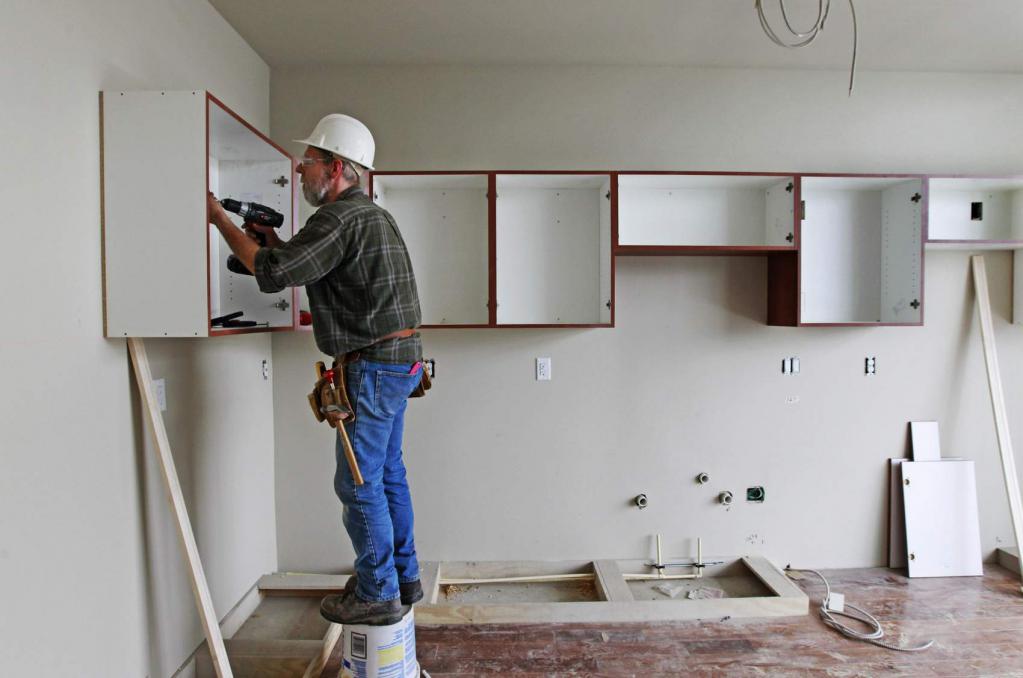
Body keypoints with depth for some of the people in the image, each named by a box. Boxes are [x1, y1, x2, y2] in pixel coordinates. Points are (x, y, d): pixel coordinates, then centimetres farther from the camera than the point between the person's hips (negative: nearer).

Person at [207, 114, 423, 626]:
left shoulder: (341, 218, -15)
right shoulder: (373, 214, 17)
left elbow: (272, 273, -21)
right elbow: (315, 268, 24)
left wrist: (221, 220, -9)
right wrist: (276, 242, 15)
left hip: (373, 364, -10)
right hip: (399, 359, 10)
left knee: (359, 483, 0)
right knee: (387, 474, 17)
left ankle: (378, 595, 12)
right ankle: (403, 577, 29)